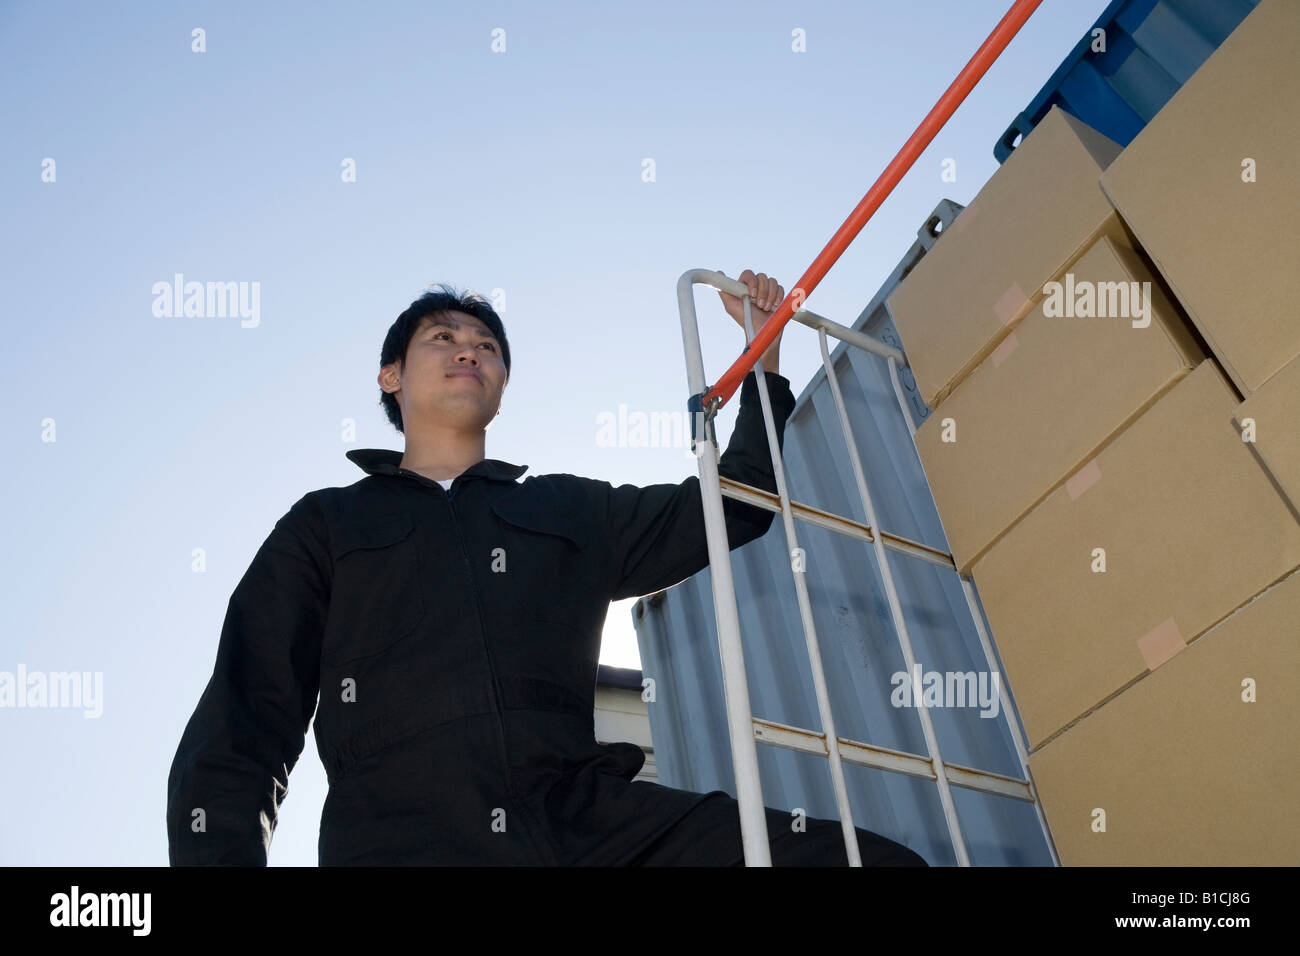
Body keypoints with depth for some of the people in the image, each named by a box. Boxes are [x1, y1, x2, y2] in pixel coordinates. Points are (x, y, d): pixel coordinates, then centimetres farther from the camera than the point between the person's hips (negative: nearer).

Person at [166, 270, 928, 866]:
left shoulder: (573, 511, 25)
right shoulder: (326, 525, 19)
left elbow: (733, 505, 28)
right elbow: (242, 734, 12)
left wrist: (765, 347, 25)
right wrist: (218, 852, -4)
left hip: (594, 823, 3)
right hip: (401, 841, -2)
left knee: (877, 857, -18)